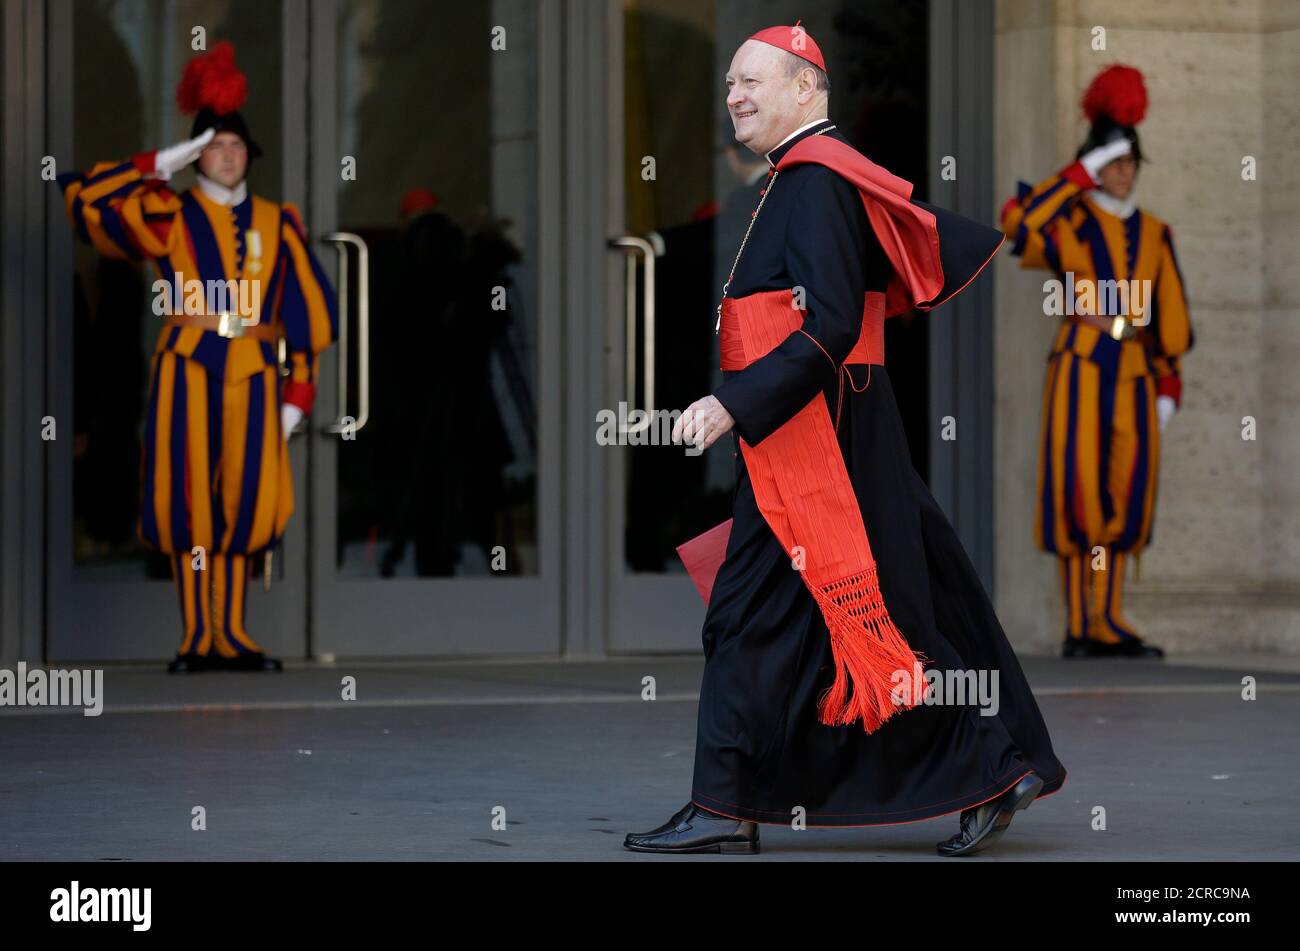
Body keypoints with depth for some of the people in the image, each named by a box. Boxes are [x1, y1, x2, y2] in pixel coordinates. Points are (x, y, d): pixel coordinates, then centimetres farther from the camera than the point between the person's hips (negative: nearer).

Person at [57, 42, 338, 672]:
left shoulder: (277, 223, 13)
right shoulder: (168, 215, 7)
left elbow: (307, 312, 12)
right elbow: (86, 197, -2)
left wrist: (298, 393, 6)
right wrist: (163, 165, 0)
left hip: (253, 375, 2)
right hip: (187, 369, -2)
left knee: (243, 501, -1)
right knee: (190, 499, -4)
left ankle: (231, 636, 5)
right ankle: (196, 638, 0)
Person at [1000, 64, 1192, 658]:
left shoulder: (1154, 234, 16)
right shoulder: (1070, 222, 4)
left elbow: (1171, 315, 16)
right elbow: (1020, 225, -18)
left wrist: (1169, 384, 9)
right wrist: (1079, 175, -13)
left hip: (1134, 373, 4)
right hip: (1081, 369, -4)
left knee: (1126, 493, 3)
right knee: (1078, 491, -6)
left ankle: (1107, 621, 8)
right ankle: (1079, 624, -3)